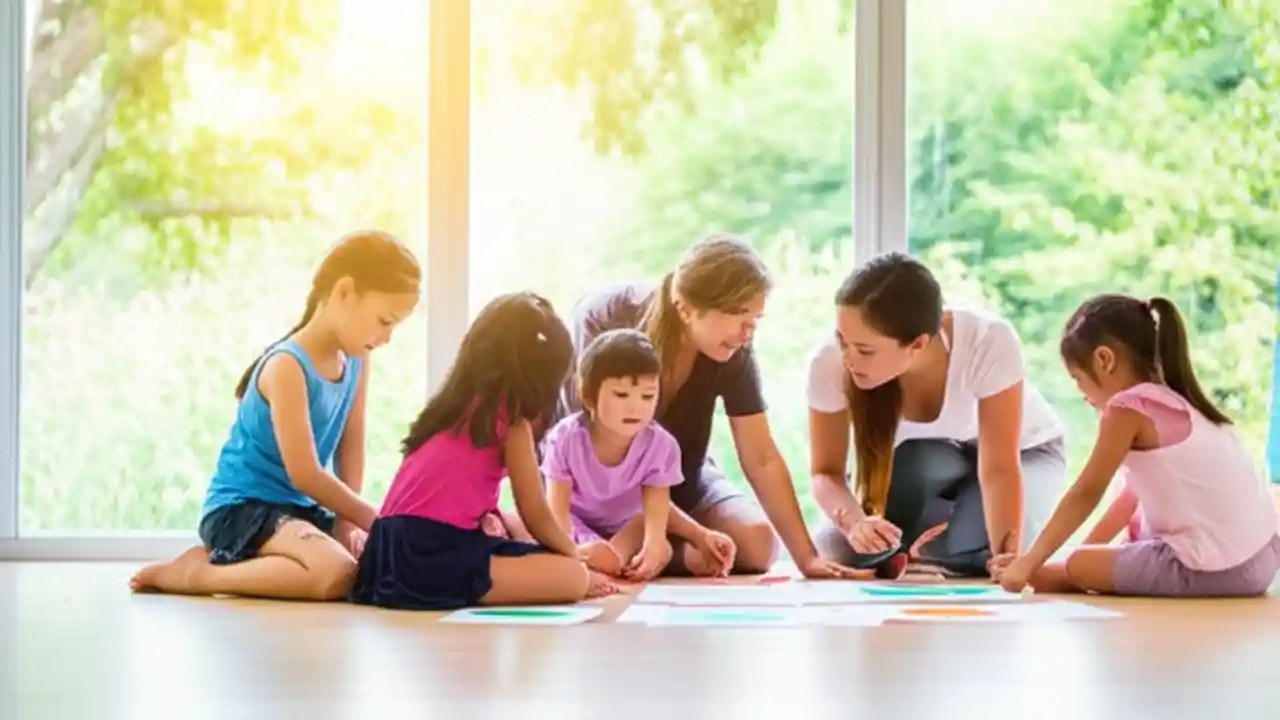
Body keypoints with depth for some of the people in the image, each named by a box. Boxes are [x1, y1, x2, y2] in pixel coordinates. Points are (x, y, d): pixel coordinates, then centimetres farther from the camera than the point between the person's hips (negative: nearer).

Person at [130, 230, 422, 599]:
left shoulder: (356, 362, 5)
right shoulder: (287, 366, -20)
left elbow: (350, 450, 6)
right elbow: (305, 475, -20)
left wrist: (347, 522, -8)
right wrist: (374, 522, -13)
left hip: (296, 509, 9)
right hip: (242, 507, -9)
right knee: (337, 573, -31)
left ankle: (244, 562, 2)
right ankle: (198, 573, -13)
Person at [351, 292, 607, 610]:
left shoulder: (457, 403, 20)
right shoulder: (509, 415, -3)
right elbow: (535, 515, 1)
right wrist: (576, 556, 21)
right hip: (434, 556, -9)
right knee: (575, 578, -9)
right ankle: (454, 593, -12)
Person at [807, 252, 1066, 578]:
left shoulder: (990, 342, -39)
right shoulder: (829, 361, -31)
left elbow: (999, 469, -34)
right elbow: (826, 471, -19)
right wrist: (854, 521, -40)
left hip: (1024, 450, -2)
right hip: (927, 458, 2)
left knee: (974, 549, -31)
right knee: (843, 548, -25)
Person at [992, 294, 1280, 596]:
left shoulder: (1131, 407, -8)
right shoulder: (1177, 403, 17)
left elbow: (1085, 495, -5)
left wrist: (1028, 563, 0)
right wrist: (1088, 549, 31)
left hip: (1211, 570, -8)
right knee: (1138, 527, 33)